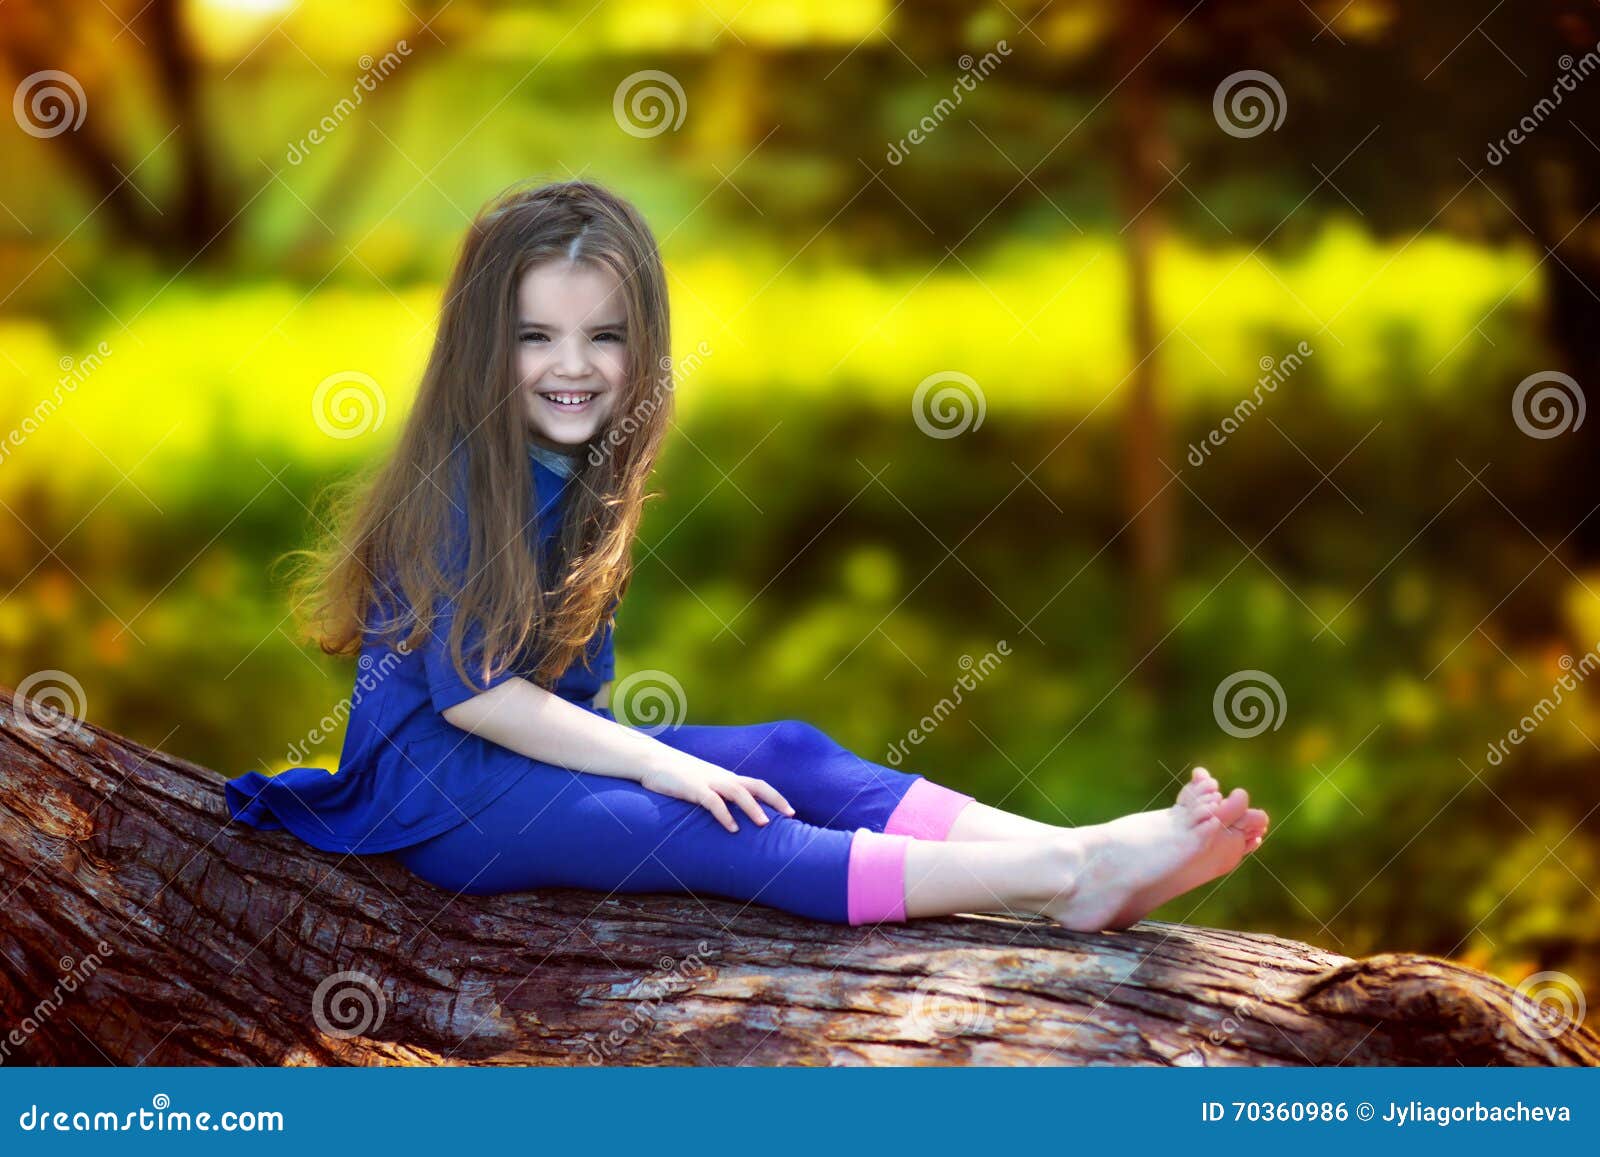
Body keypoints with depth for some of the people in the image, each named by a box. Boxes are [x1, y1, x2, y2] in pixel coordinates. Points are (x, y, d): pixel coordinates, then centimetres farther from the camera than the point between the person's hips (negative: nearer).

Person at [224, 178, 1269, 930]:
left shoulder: (583, 467, 8)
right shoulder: (465, 474, -16)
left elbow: (567, 667, 11)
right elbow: (470, 689, -21)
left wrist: (641, 749, -6)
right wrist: (654, 762, -21)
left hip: (545, 748, 8)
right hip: (434, 786, -8)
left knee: (790, 755, -12)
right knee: (690, 829, -27)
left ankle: (1085, 852, -26)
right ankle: (1058, 880, -38)